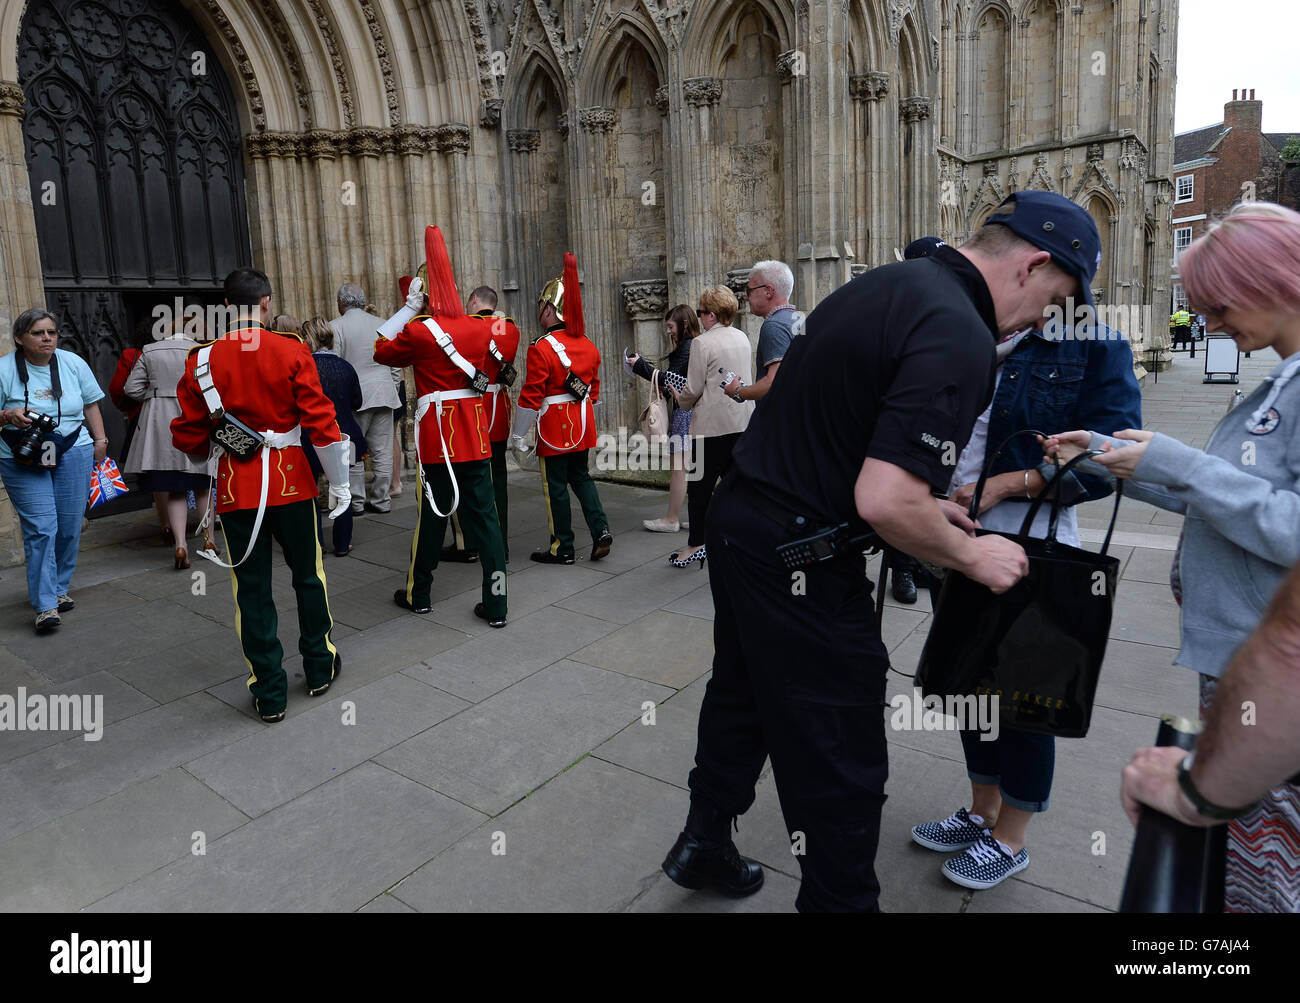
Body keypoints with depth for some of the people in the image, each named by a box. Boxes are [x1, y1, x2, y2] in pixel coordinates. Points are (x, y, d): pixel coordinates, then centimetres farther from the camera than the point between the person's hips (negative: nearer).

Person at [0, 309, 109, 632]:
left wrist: (100, 441, 10)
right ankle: (45, 605, -7)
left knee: (69, 526, 5)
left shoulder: (73, 363, 7)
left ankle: (60, 588, 23)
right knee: (40, 527, -9)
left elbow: (91, 405, 15)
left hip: (73, 452, 3)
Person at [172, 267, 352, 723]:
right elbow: (322, 423, -10)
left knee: (252, 589, 9)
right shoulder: (292, 352, -8)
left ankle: (269, 694, 16)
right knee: (308, 575, 17)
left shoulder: (201, 360, -1)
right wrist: (339, 483, -1)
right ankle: (320, 668, 29)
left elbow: (188, 437, 4)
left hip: (235, 486, 1)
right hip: (291, 480, -1)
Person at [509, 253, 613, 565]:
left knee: (556, 485, 4)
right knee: (580, 477, 20)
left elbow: (531, 397, -17)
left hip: (554, 428, -6)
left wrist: (517, 436, -8)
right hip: (582, 426, 6)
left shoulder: (541, 349, -17)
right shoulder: (588, 345, 5)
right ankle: (600, 530, 8)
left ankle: (563, 548, 13)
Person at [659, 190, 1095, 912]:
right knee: (841, 768, 8)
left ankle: (703, 844, 48)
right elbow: (884, 503, -27)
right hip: (796, 558, -10)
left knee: (741, 691, 27)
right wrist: (971, 556, -8)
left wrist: (925, 502, 17)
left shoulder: (888, 283, 10)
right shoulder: (960, 336, -20)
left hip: (735, 519, 10)